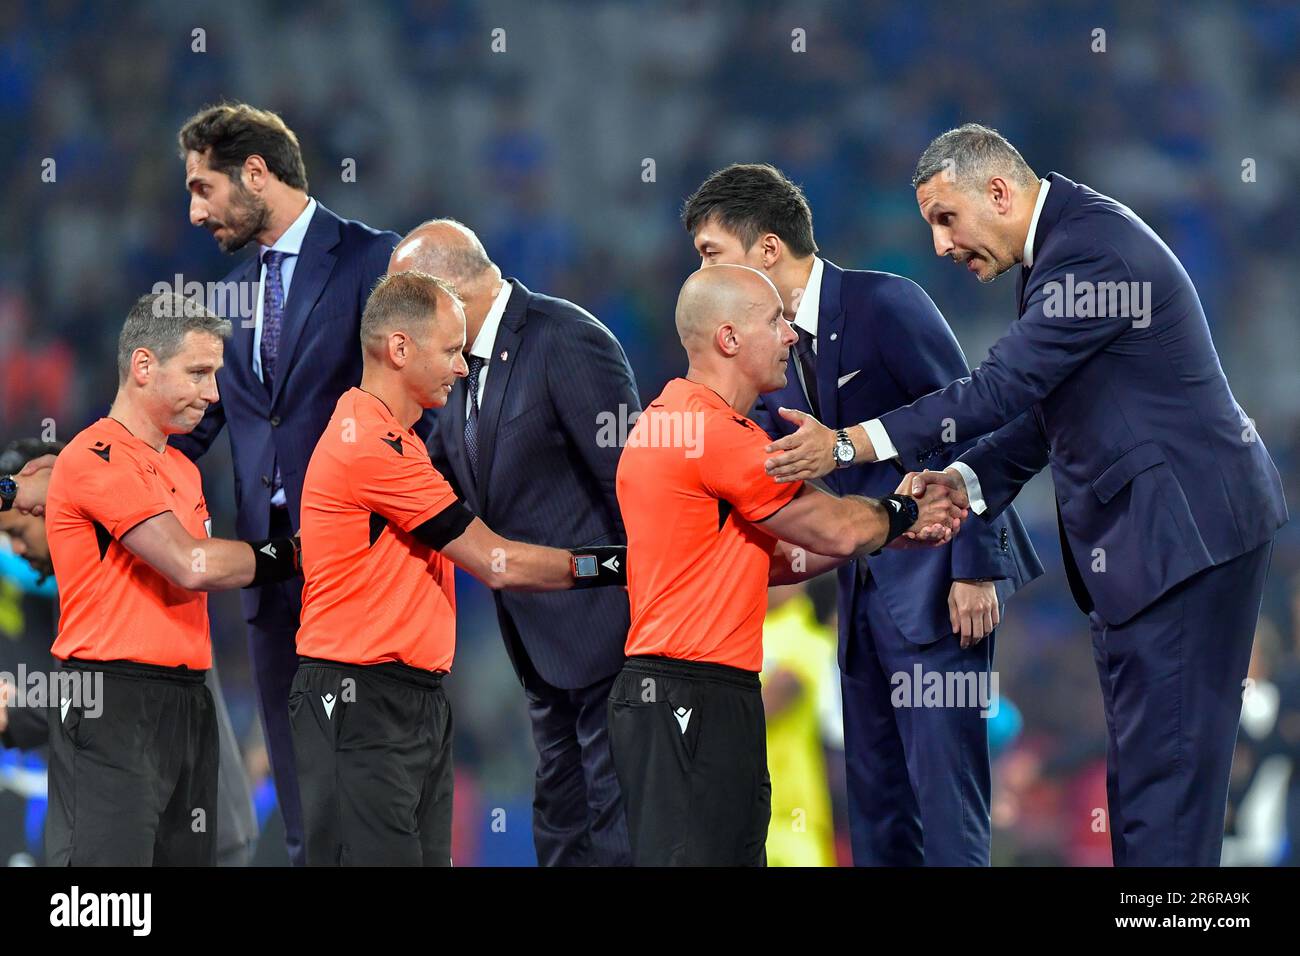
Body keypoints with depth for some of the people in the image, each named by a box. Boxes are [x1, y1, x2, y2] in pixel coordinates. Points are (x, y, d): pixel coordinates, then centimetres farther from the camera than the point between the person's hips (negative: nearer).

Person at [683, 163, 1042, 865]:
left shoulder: (884, 304, -13)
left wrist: (973, 569, -19)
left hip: (938, 578, -8)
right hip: (864, 587, 8)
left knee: (944, 792, -11)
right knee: (877, 802, 9)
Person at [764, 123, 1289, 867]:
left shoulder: (1096, 248, -19)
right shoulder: (1059, 246, 14)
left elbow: (1007, 386, -24)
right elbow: (1040, 409, 16)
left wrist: (848, 446, -21)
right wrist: (966, 481, -3)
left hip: (1183, 528, -11)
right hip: (1137, 531, 11)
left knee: (1164, 766, -11)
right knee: (1142, 772, 11)